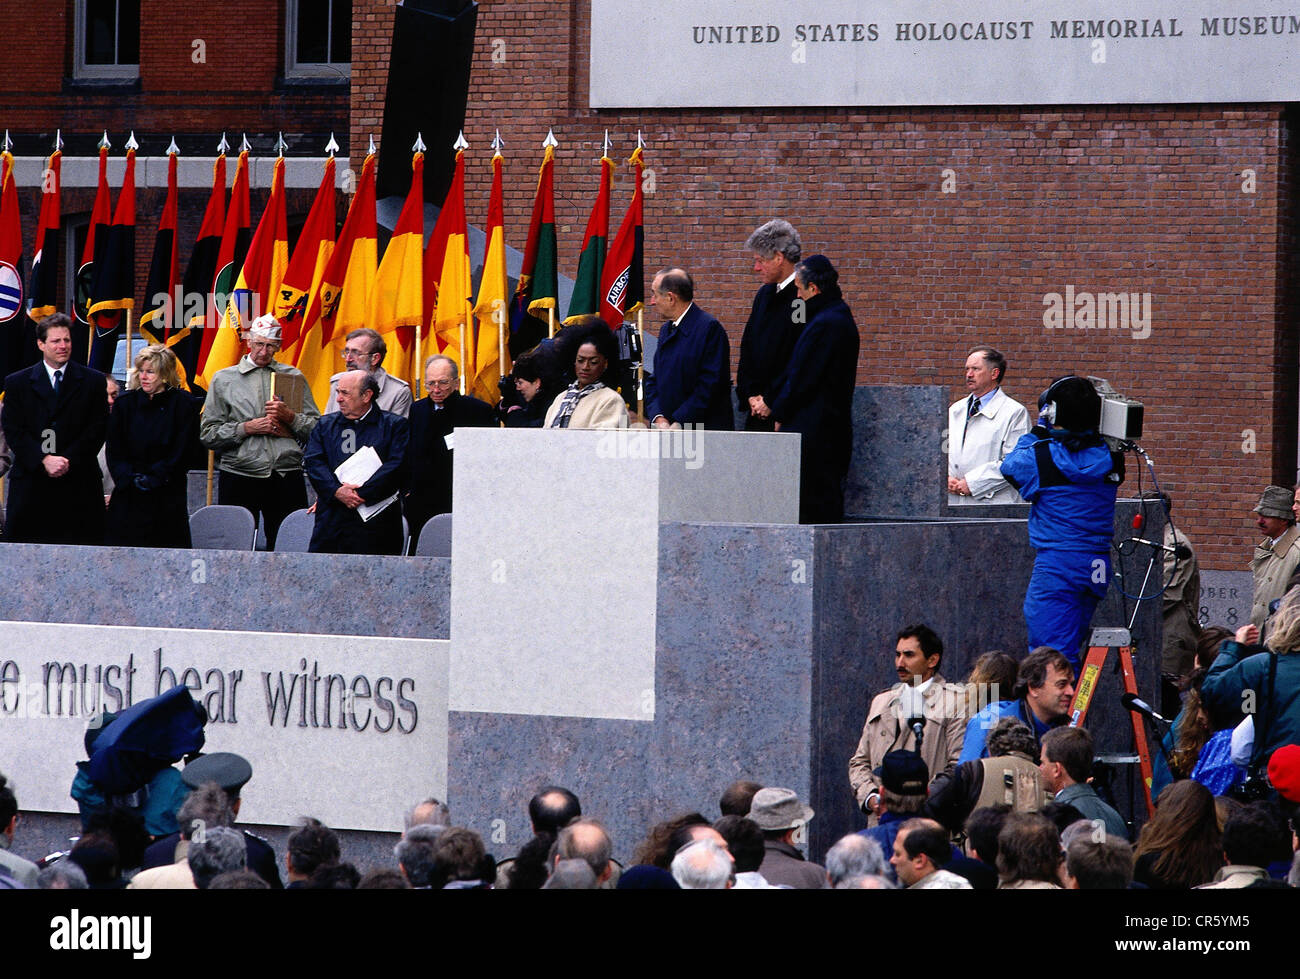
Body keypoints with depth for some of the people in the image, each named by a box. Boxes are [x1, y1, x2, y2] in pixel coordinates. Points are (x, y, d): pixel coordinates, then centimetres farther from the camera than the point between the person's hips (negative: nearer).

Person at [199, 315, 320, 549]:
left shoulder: (294, 377, 14)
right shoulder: (224, 379, 10)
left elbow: (317, 429, 9)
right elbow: (208, 433, 4)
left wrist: (289, 416, -8)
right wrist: (247, 428, -7)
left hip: (287, 477, 1)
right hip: (239, 476, -1)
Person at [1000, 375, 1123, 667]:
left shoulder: (1041, 457, -10)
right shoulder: (1107, 458, 2)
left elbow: (1010, 465, 9)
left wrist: (1038, 430, 18)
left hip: (1056, 566, -6)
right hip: (1098, 567, 6)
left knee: (1054, 654, -5)